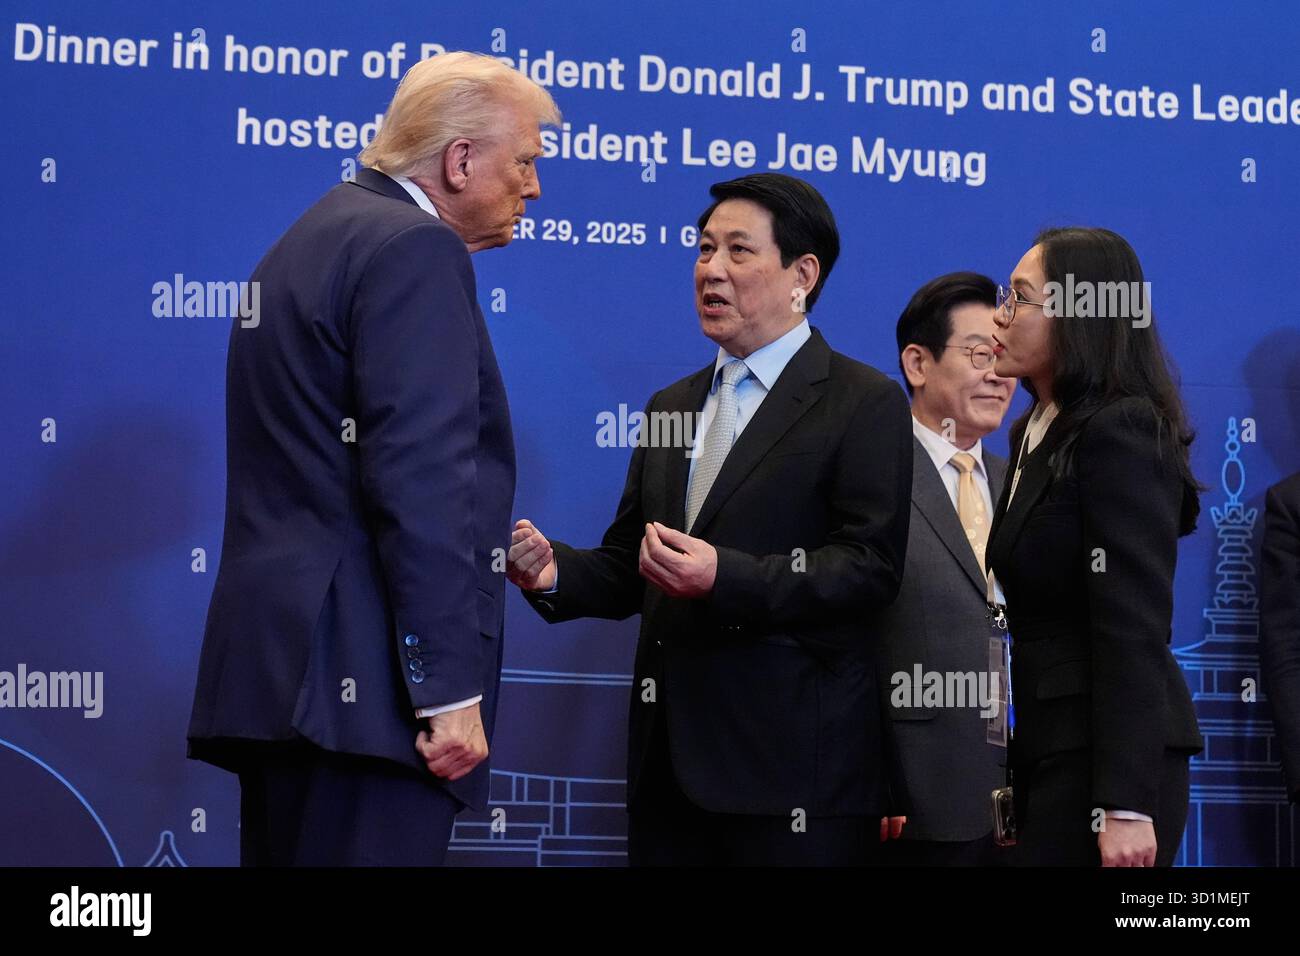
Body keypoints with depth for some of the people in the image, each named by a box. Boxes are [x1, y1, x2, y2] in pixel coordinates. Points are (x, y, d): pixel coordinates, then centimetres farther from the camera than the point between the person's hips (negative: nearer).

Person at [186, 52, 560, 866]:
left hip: (281, 668, 10)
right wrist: (450, 689, -20)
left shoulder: (312, 239, 20)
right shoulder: (413, 249, -10)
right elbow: (420, 478, -19)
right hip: (360, 676, -10)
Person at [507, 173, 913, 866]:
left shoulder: (864, 404, -2)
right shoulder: (671, 407, 19)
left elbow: (872, 566, -12)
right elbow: (627, 568, 19)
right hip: (669, 755, 6)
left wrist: (726, 578, -23)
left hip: (789, 757, -6)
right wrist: (555, 572, -3)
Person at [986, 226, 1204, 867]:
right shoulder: (1038, 433, 15)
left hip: (1107, 758, -8)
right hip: (1052, 745, 9)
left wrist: (1125, 806, -22)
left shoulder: (1120, 433, -12)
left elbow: (1133, 629, -18)